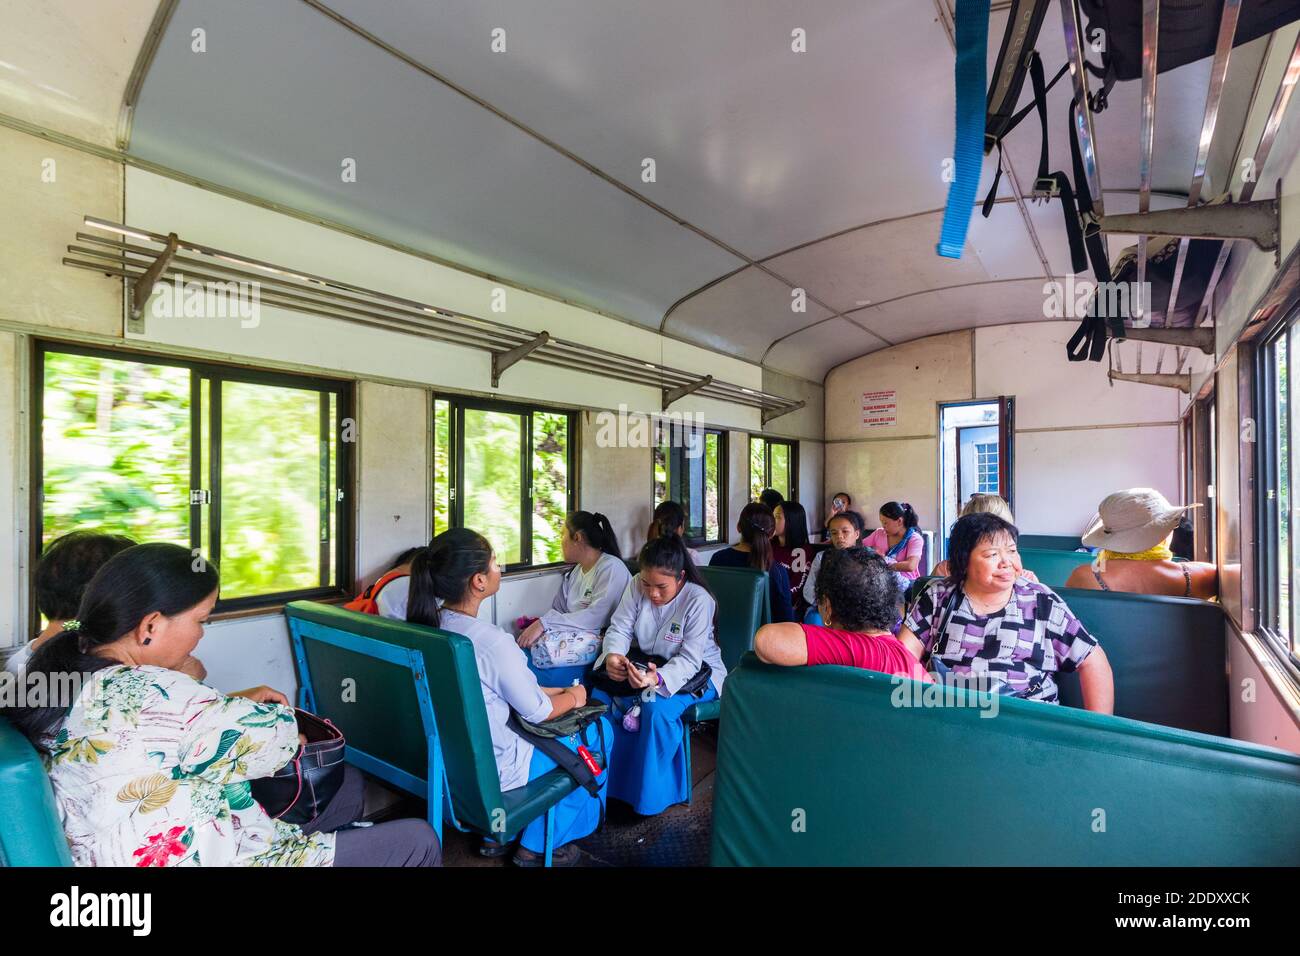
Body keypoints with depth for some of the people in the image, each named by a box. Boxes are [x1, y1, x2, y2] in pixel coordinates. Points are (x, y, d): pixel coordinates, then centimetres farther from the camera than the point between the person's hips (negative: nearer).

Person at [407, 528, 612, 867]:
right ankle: (537, 846, 23)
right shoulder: (492, 641, -32)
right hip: (490, 769, -7)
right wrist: (574, 698, 3)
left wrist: (557, 690, 7)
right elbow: (537, 711, -17)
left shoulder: (429, 623, -7)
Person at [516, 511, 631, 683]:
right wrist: (536, 625, -12)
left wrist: (544, 623, -20)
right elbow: (558, 611, 9)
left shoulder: (611, 567, -9)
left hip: (601, 638, -7)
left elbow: (595, 618, -19)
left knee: (543, 647, -28)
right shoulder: (574, 571, 17)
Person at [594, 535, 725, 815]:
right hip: (645, 665, 5)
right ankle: (607, 781, -1)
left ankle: (650, 795, -9)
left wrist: (658, 679, -45)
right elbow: (619, 628, -8)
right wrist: (612, 656, -32)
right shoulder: (637, 586, -9)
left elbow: (689, 659, -25)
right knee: (600, 695, -20)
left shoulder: (699, 601, -22)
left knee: (657, 709, -33)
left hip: (695, 673, -4)